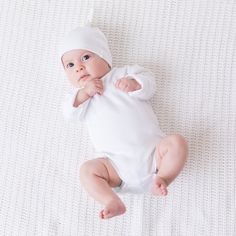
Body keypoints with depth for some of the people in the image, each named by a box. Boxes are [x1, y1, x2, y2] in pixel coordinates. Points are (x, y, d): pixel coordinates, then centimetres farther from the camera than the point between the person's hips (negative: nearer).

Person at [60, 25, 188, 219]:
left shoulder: (125, 73, 19)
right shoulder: (81, 94, 23)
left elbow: (149, 86, 7)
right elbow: (71, 113, 5)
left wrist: (134, 83, -13)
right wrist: (85, 92, -9)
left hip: (151, 149, 0)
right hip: (116, 162, 1)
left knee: (177, 142, -22)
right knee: (87, 169, -23)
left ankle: (162, 178, -20)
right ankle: (113, 202, -32)